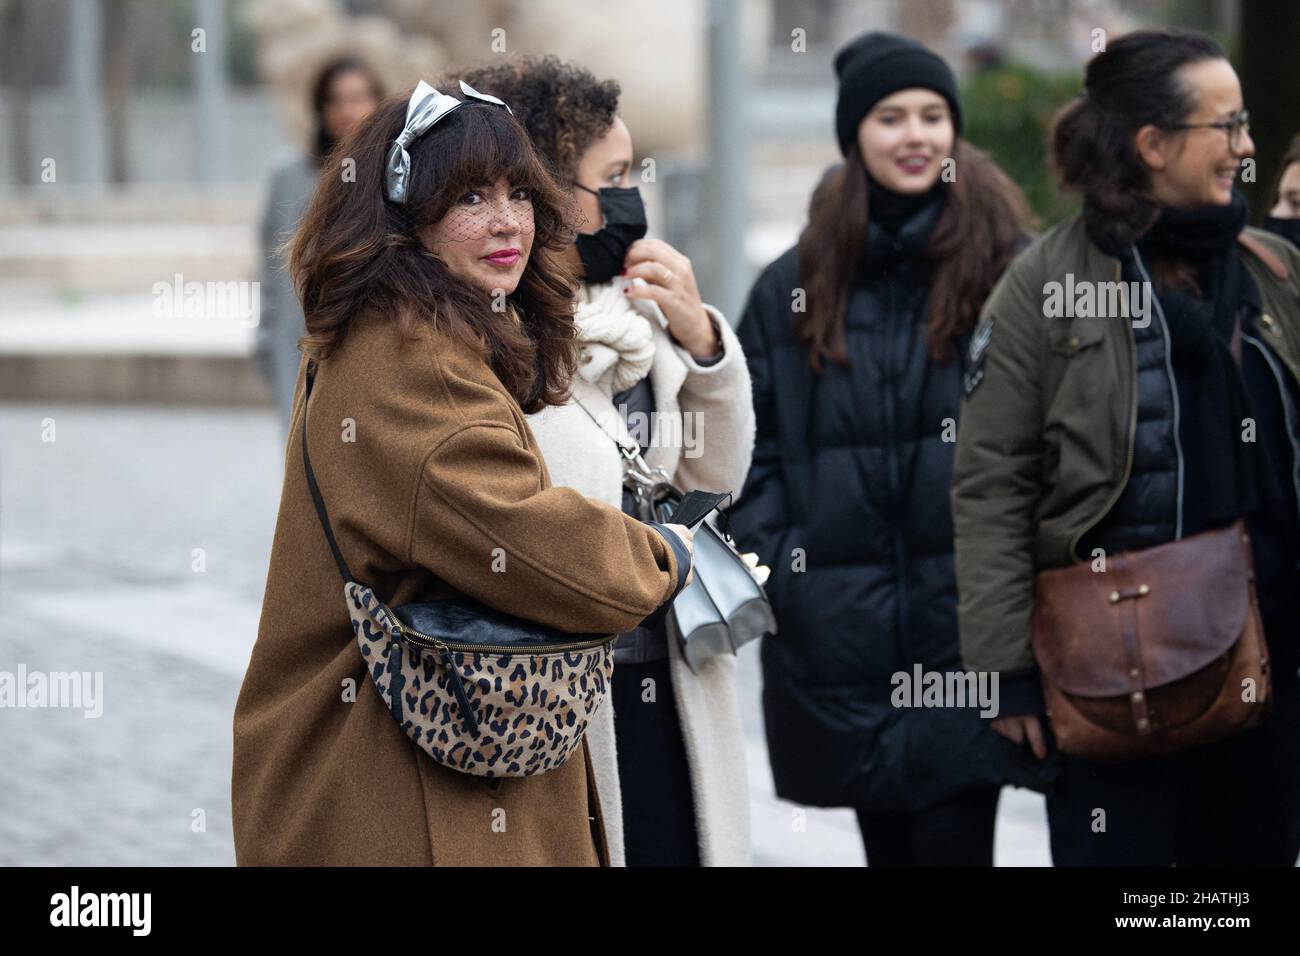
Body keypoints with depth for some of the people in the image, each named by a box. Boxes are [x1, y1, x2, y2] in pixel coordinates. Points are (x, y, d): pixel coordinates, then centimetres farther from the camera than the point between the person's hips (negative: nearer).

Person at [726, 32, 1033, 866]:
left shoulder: (1009, 271, 2)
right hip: (845, 640, 3)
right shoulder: (795, 288, 9)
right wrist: (780, 569, 1)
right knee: (887, 848, 11)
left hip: (968, 632, -3)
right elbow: (751, 444, 12)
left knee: (955, 842, -8)